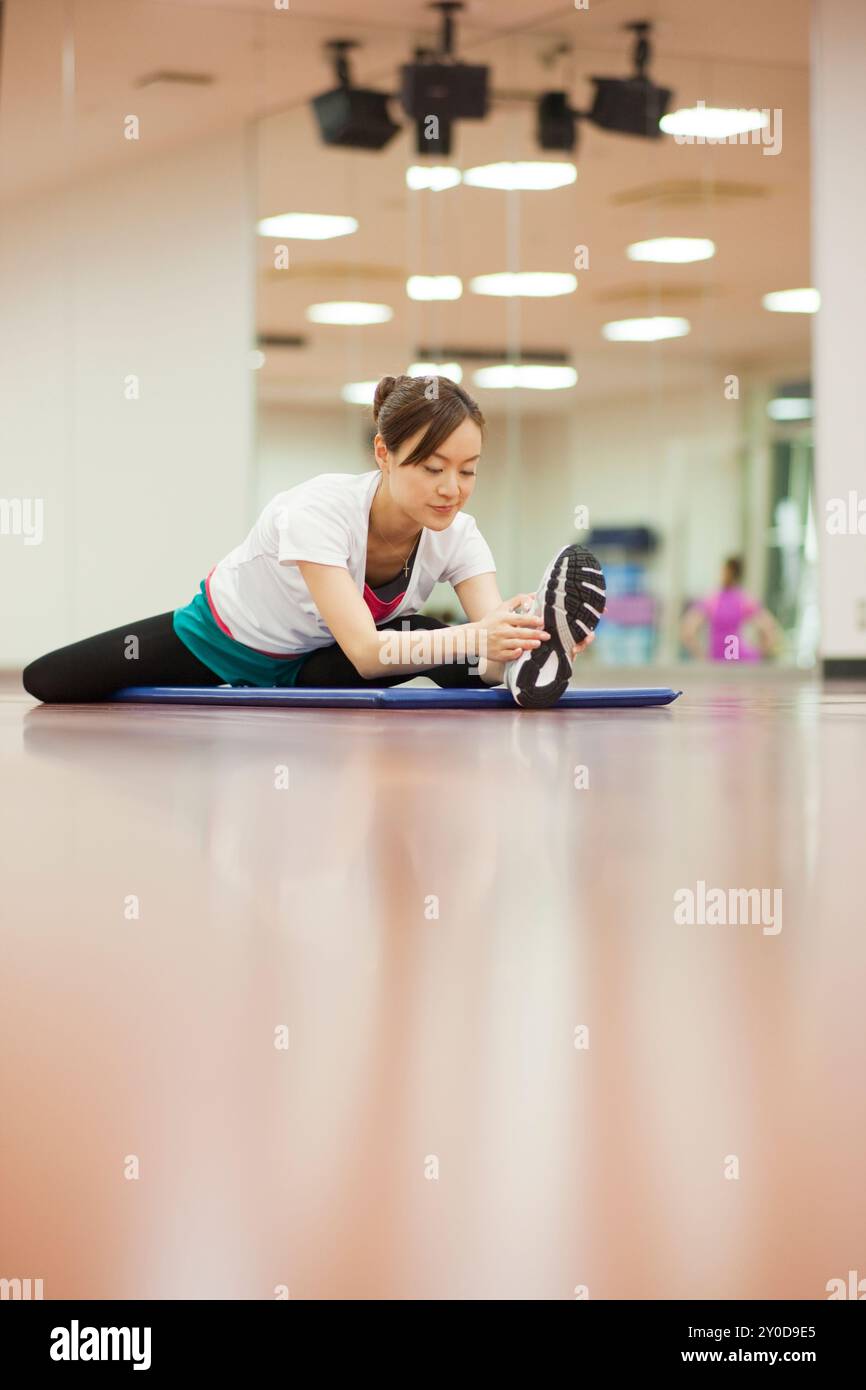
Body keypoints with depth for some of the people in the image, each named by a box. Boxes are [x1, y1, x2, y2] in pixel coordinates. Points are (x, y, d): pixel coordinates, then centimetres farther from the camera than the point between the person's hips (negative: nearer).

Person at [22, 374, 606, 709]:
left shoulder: (456, 534, -24)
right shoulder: (319, 509, -39)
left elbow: (489, 628, -37)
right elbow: (365, 650, -49)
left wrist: (512, 642, -63)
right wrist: (475, 635, -66)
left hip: (312, 665, 2)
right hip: (221, 639, -1)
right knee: (45, 682, 0)